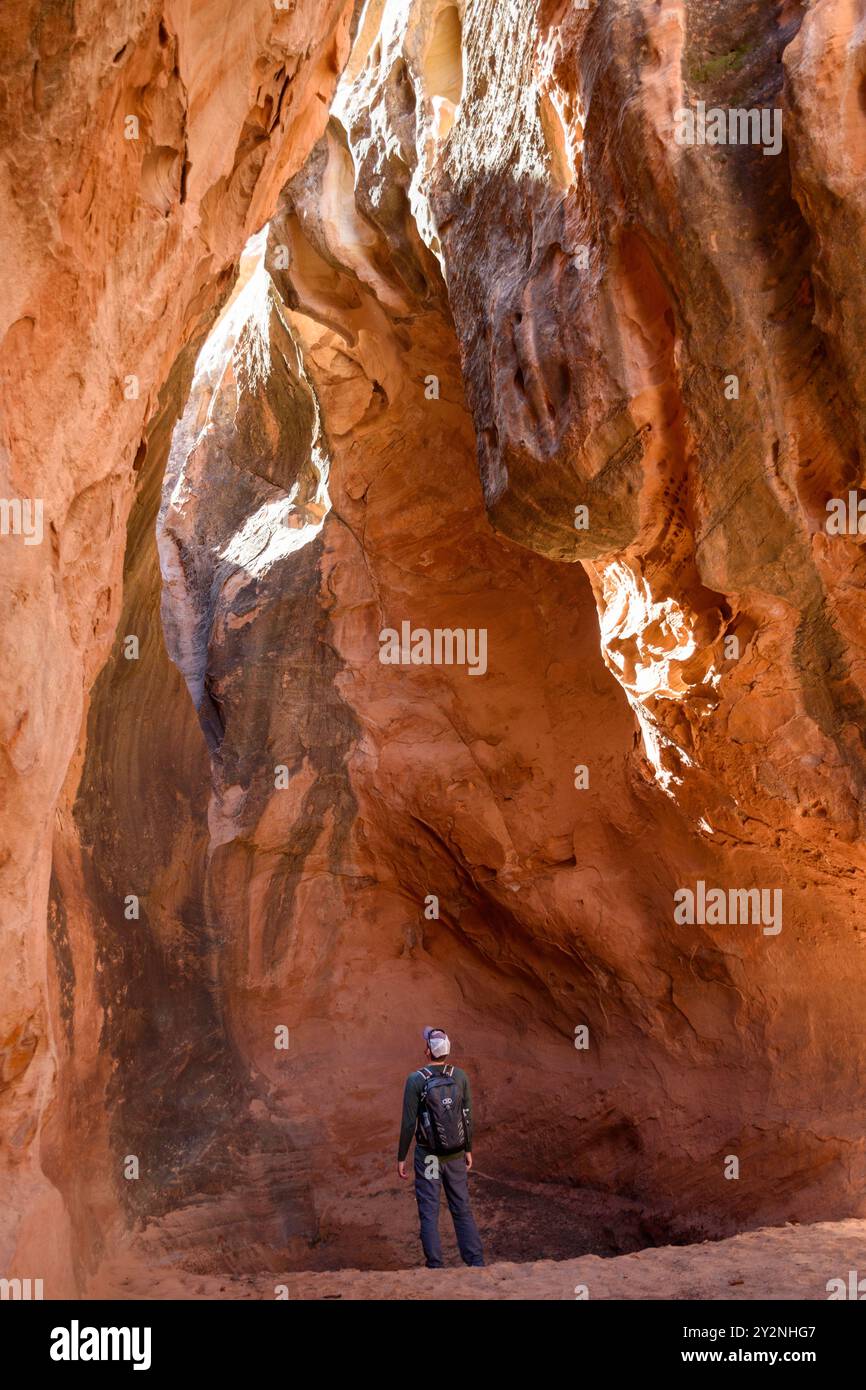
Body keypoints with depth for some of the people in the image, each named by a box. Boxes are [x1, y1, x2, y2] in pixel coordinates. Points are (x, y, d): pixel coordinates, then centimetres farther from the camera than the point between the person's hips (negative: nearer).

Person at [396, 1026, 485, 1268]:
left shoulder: (415, 1080, -17)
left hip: (428, 1156, -3)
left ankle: (435, 1268, 9)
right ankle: (476, 1263, 10)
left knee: (429, 1213, 7)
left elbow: (409, 1123, -15)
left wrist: (400, 1158, -4)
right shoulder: (460, 1076, -6)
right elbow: (467, 1117, 1)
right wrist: (468, 1150, 14)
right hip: (456, 1154, 3)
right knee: (462, 1210, 14)